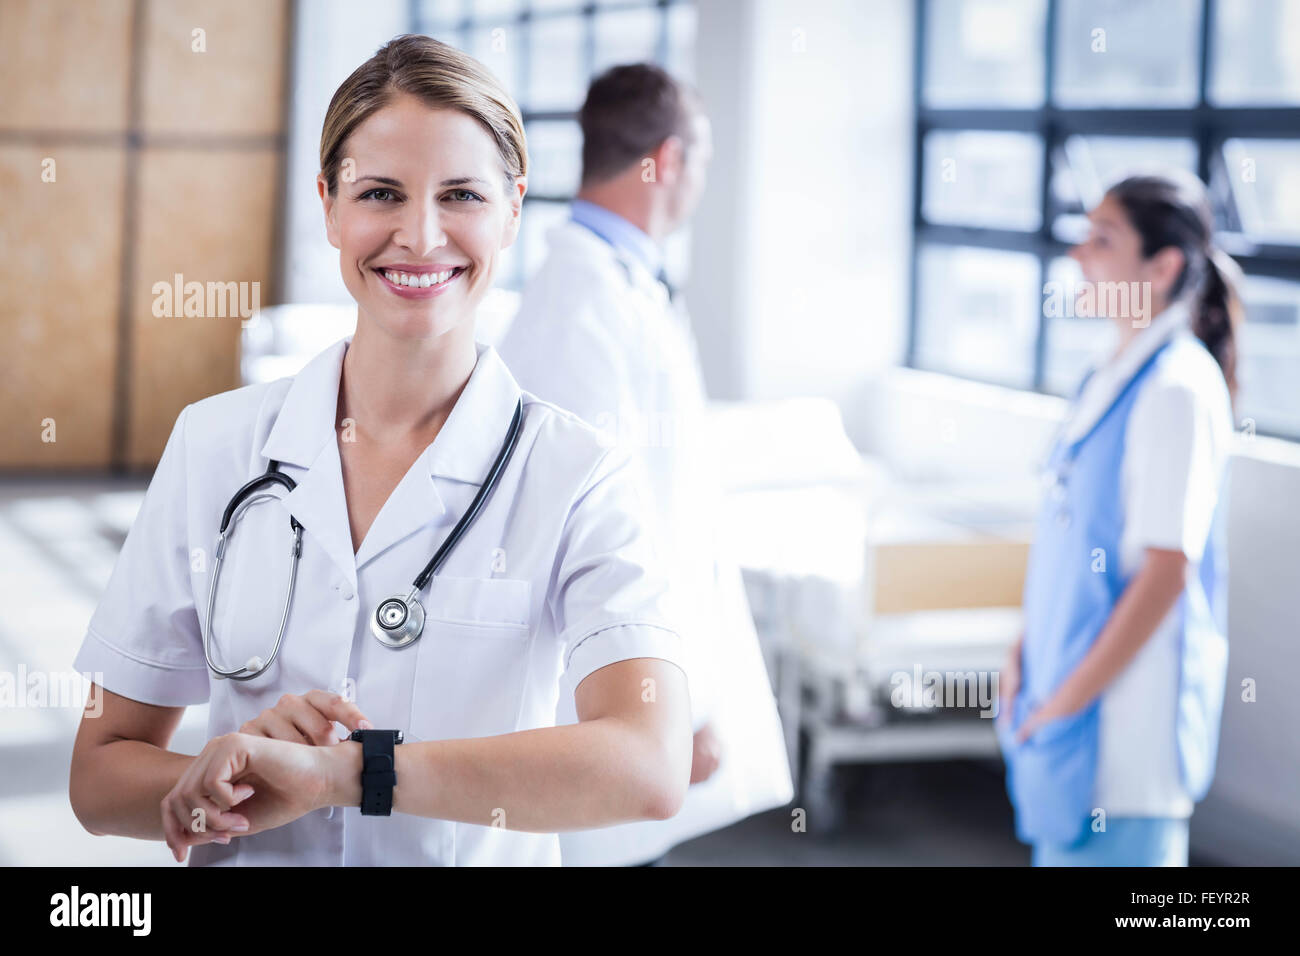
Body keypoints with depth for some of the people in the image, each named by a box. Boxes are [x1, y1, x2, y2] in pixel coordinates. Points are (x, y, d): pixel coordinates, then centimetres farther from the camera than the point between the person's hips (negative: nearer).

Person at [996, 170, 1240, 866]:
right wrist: (1028, 649, 8)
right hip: (1073, 682, 9)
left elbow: (1166, 570, -20)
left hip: (1125, 699, -9)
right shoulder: (1116, 377, 9)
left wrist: (1071, 696, -16)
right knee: (1062, 847, 16)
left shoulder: (1177, 389, -17)